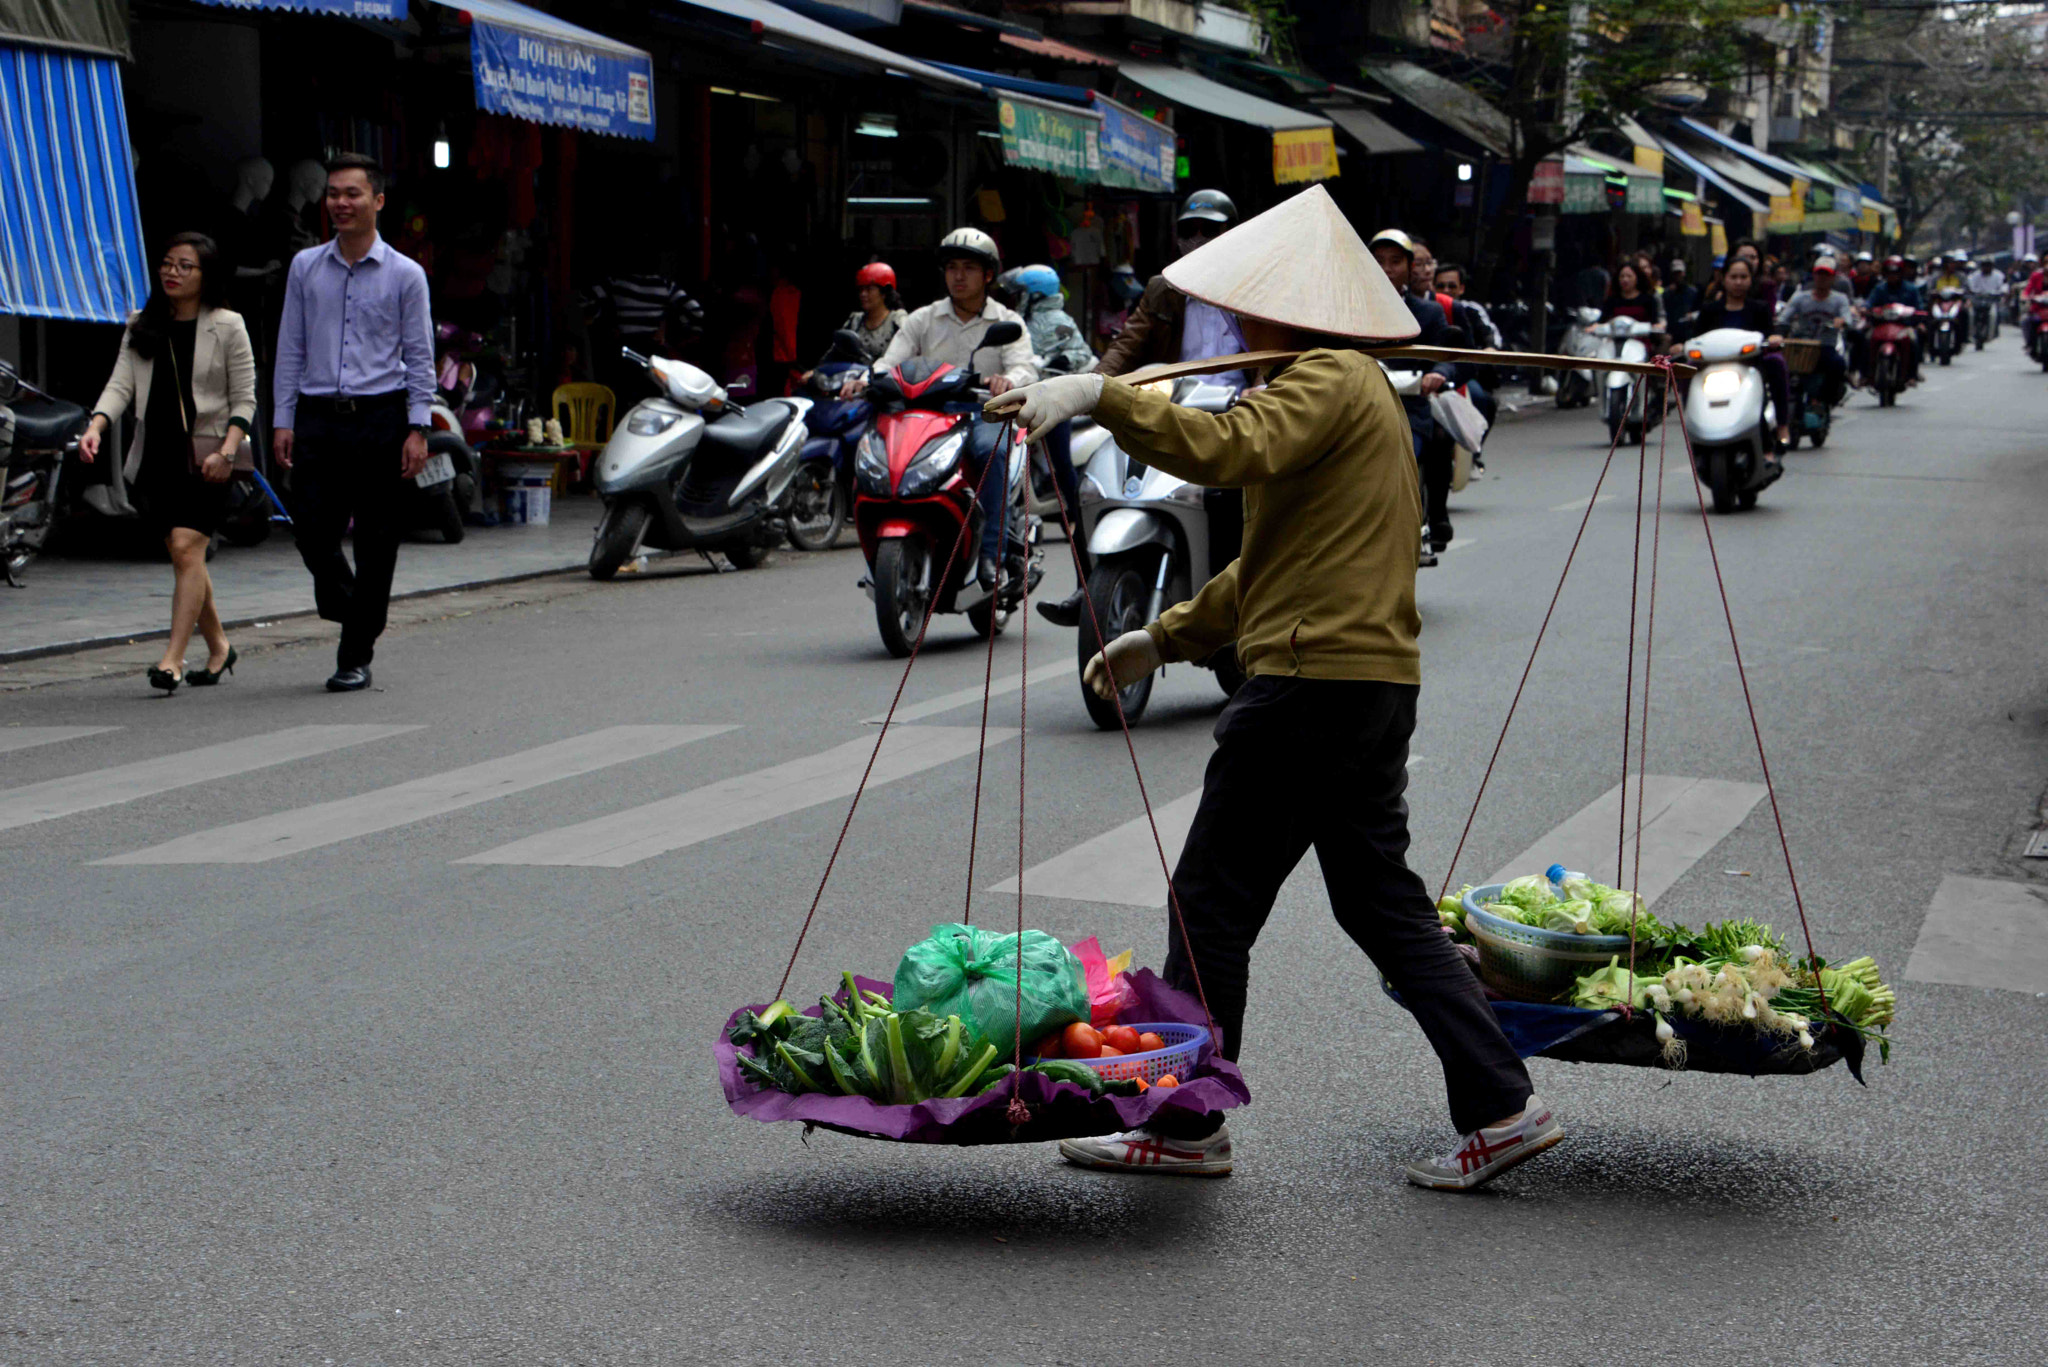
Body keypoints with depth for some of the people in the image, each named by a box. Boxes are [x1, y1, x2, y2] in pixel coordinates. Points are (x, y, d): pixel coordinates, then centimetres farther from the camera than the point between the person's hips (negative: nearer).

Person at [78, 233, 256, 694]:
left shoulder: (227, 327, -1)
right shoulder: (141, 327, 11)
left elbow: (244, 398, -2)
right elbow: (121, 385, 1)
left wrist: (227, 451, -16)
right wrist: (96, 427, -17)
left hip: (205, 456, -5)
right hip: (156, 455, 5)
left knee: (187, 548, -16)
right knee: (183, 556, 10)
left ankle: (173, 659, -20)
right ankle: (218, 647, 26)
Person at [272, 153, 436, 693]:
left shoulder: (405, 275, 3)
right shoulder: (305, 267, 10)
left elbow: (420, 358, 2)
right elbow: (290, 348, 12)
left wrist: (417, 429, -6)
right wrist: (283, 420, 5)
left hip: (380, 417, -2)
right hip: (318, 418, 2)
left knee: (376, 543, 0)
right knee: (312, 532, -3)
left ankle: (356, 656, 9)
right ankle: (343, 606, 29)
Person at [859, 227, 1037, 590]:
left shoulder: (1007, 322, 11)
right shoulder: (922, 320, 16)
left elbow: (1025, 369, -6)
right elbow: (891, 361, 3)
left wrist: (1007, 380, -32)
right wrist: (865, 381, -21)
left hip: (985, 415, -2)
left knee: (991, 448, -37)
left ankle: (991, 554, -36)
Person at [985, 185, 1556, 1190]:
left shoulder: (1330, 381, -9)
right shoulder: (1356, 391, 24)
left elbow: (1229, 448, -31)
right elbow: (1276, 562, 27)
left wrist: (1097, 395, -31)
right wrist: (1165, 637, 24)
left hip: (1314, 683, -10)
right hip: (1374, 681, 10)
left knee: (1211, 901, 0)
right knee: (1381, 901, 13)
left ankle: (1186, 1127, 9)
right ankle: (1502, 1107, 10)